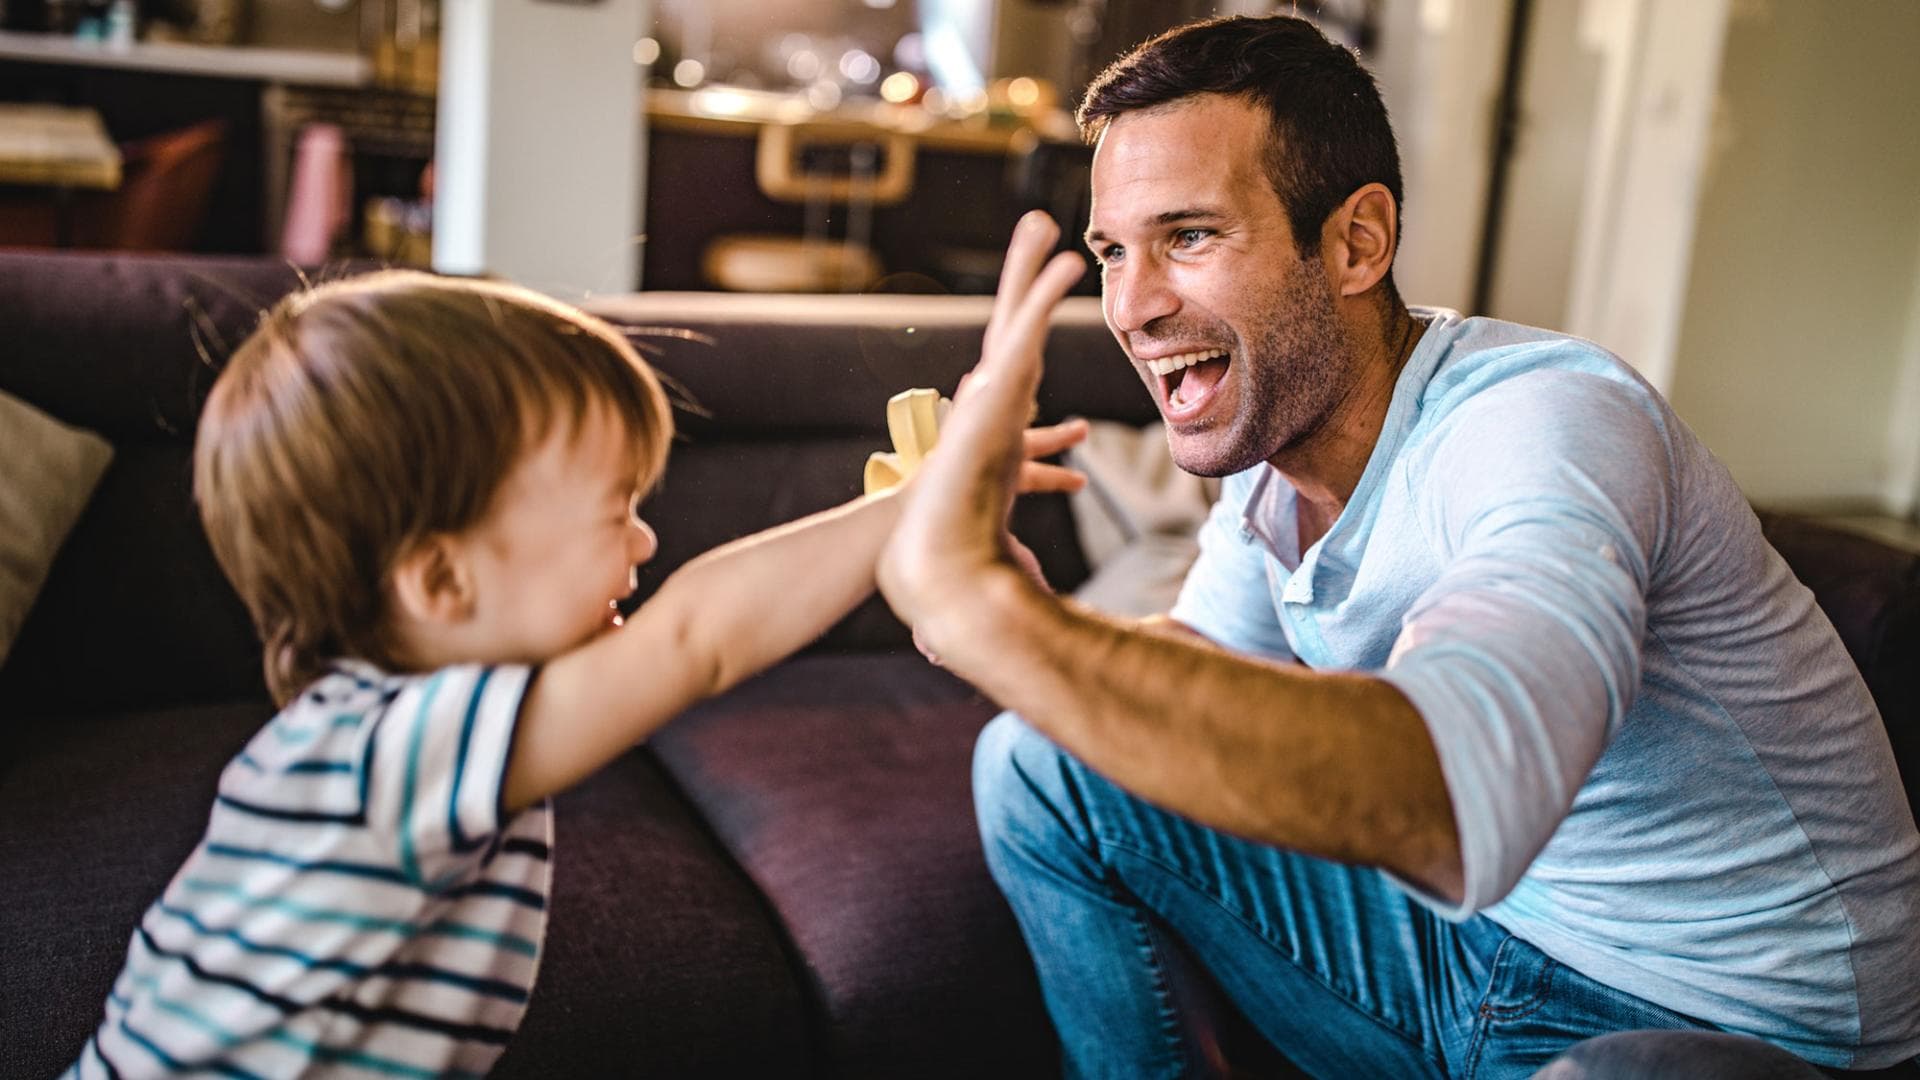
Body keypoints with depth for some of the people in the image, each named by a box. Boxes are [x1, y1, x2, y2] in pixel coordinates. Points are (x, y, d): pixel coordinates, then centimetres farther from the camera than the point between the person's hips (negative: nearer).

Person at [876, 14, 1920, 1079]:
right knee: (1035, 767, 6)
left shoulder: (1542, 422, -29)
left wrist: (982, 601, -52)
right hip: (1476, 929, 8)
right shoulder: (1269, 417, -2)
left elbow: (1455, 800, -48)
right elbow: (1189, 688, 5)